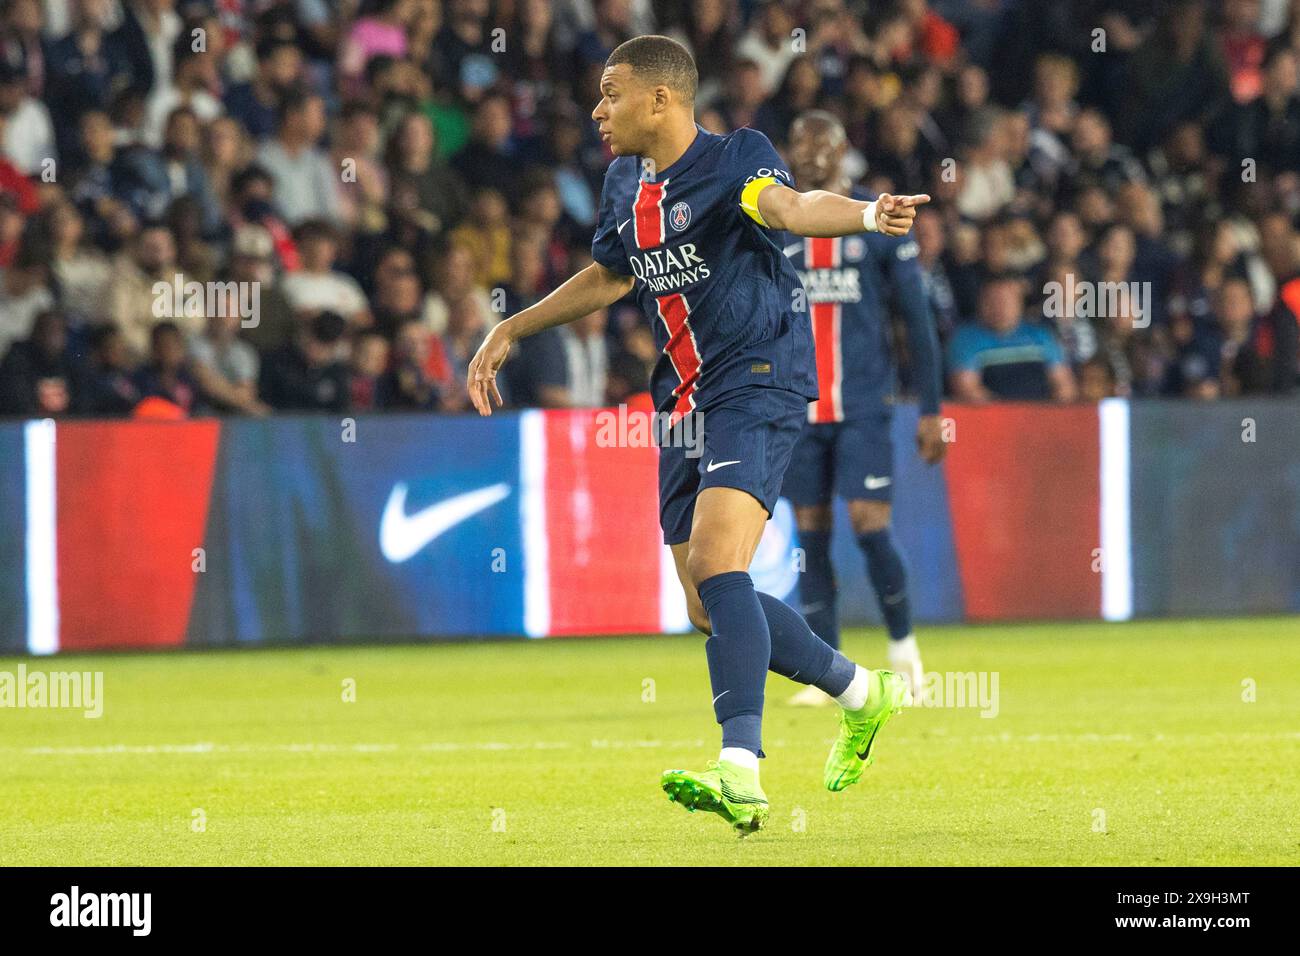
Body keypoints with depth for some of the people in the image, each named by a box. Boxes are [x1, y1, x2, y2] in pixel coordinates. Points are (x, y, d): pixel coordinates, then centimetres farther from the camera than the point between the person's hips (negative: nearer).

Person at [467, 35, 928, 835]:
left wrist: (863, 214, -55)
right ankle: (862, 693, 28)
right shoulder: (627, 184, 12)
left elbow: (785, 206, -34)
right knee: (711, 608, 8)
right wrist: (511, 331, 30)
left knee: (717, 563, -25)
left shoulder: (734, 159, -12)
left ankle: (741, 776, -32)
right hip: (687, 403, 9)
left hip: (758, 386, -9)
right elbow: (609, 277, 29)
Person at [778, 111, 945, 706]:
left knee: (870, 525, -11)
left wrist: (931, 409, 0)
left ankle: (903, 645, 11)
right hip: (797, 407, 2)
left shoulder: (881, 223, 1)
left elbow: (918, 320, 3)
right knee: (812, 535, 1)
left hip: (864, 404, -2)